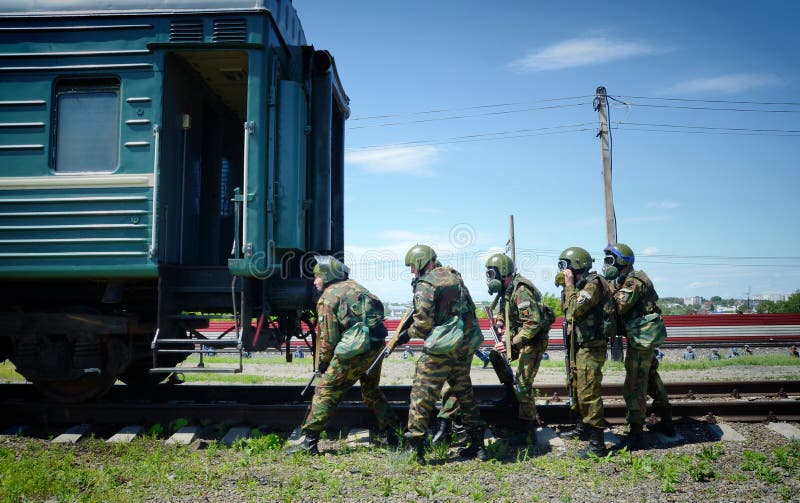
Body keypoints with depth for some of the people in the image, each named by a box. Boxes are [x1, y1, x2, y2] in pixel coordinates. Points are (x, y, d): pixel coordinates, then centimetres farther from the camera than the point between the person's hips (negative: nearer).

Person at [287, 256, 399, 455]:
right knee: (371, 390, 26)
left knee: (325, 392, 2)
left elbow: (329, 338, -7)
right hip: (377, 347, 7)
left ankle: (309, 442, 1)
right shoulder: (354, 286, 15)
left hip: (354, 352, -7)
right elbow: (377, 309, 18)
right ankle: (391, 433, 28)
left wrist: (322, 363, 7)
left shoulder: (327, 298, -5)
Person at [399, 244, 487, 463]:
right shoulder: (455, 277, 14)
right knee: (464, 394, 17)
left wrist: (407, 334, 2)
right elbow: (469, 310, 18)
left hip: (440, 350, -8)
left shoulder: (425, 284, -10)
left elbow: (423, 323, -15)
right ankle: (478, 445, 23)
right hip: (465, 347, 8)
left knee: (422, 395, 0)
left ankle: (415, 448, 2)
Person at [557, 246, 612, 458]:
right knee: (577, 387, 20)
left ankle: (597, 443, -7)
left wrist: (569, 284, -17)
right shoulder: (579, 285, 13)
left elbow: (576, 309, -25)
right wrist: (566, 287, 9)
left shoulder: (593, 284, -16)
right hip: (579, 344, 10)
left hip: (591, 346, -10)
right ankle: (582, 427, 37)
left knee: (589, 392, -11)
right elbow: (569, 310, 18)